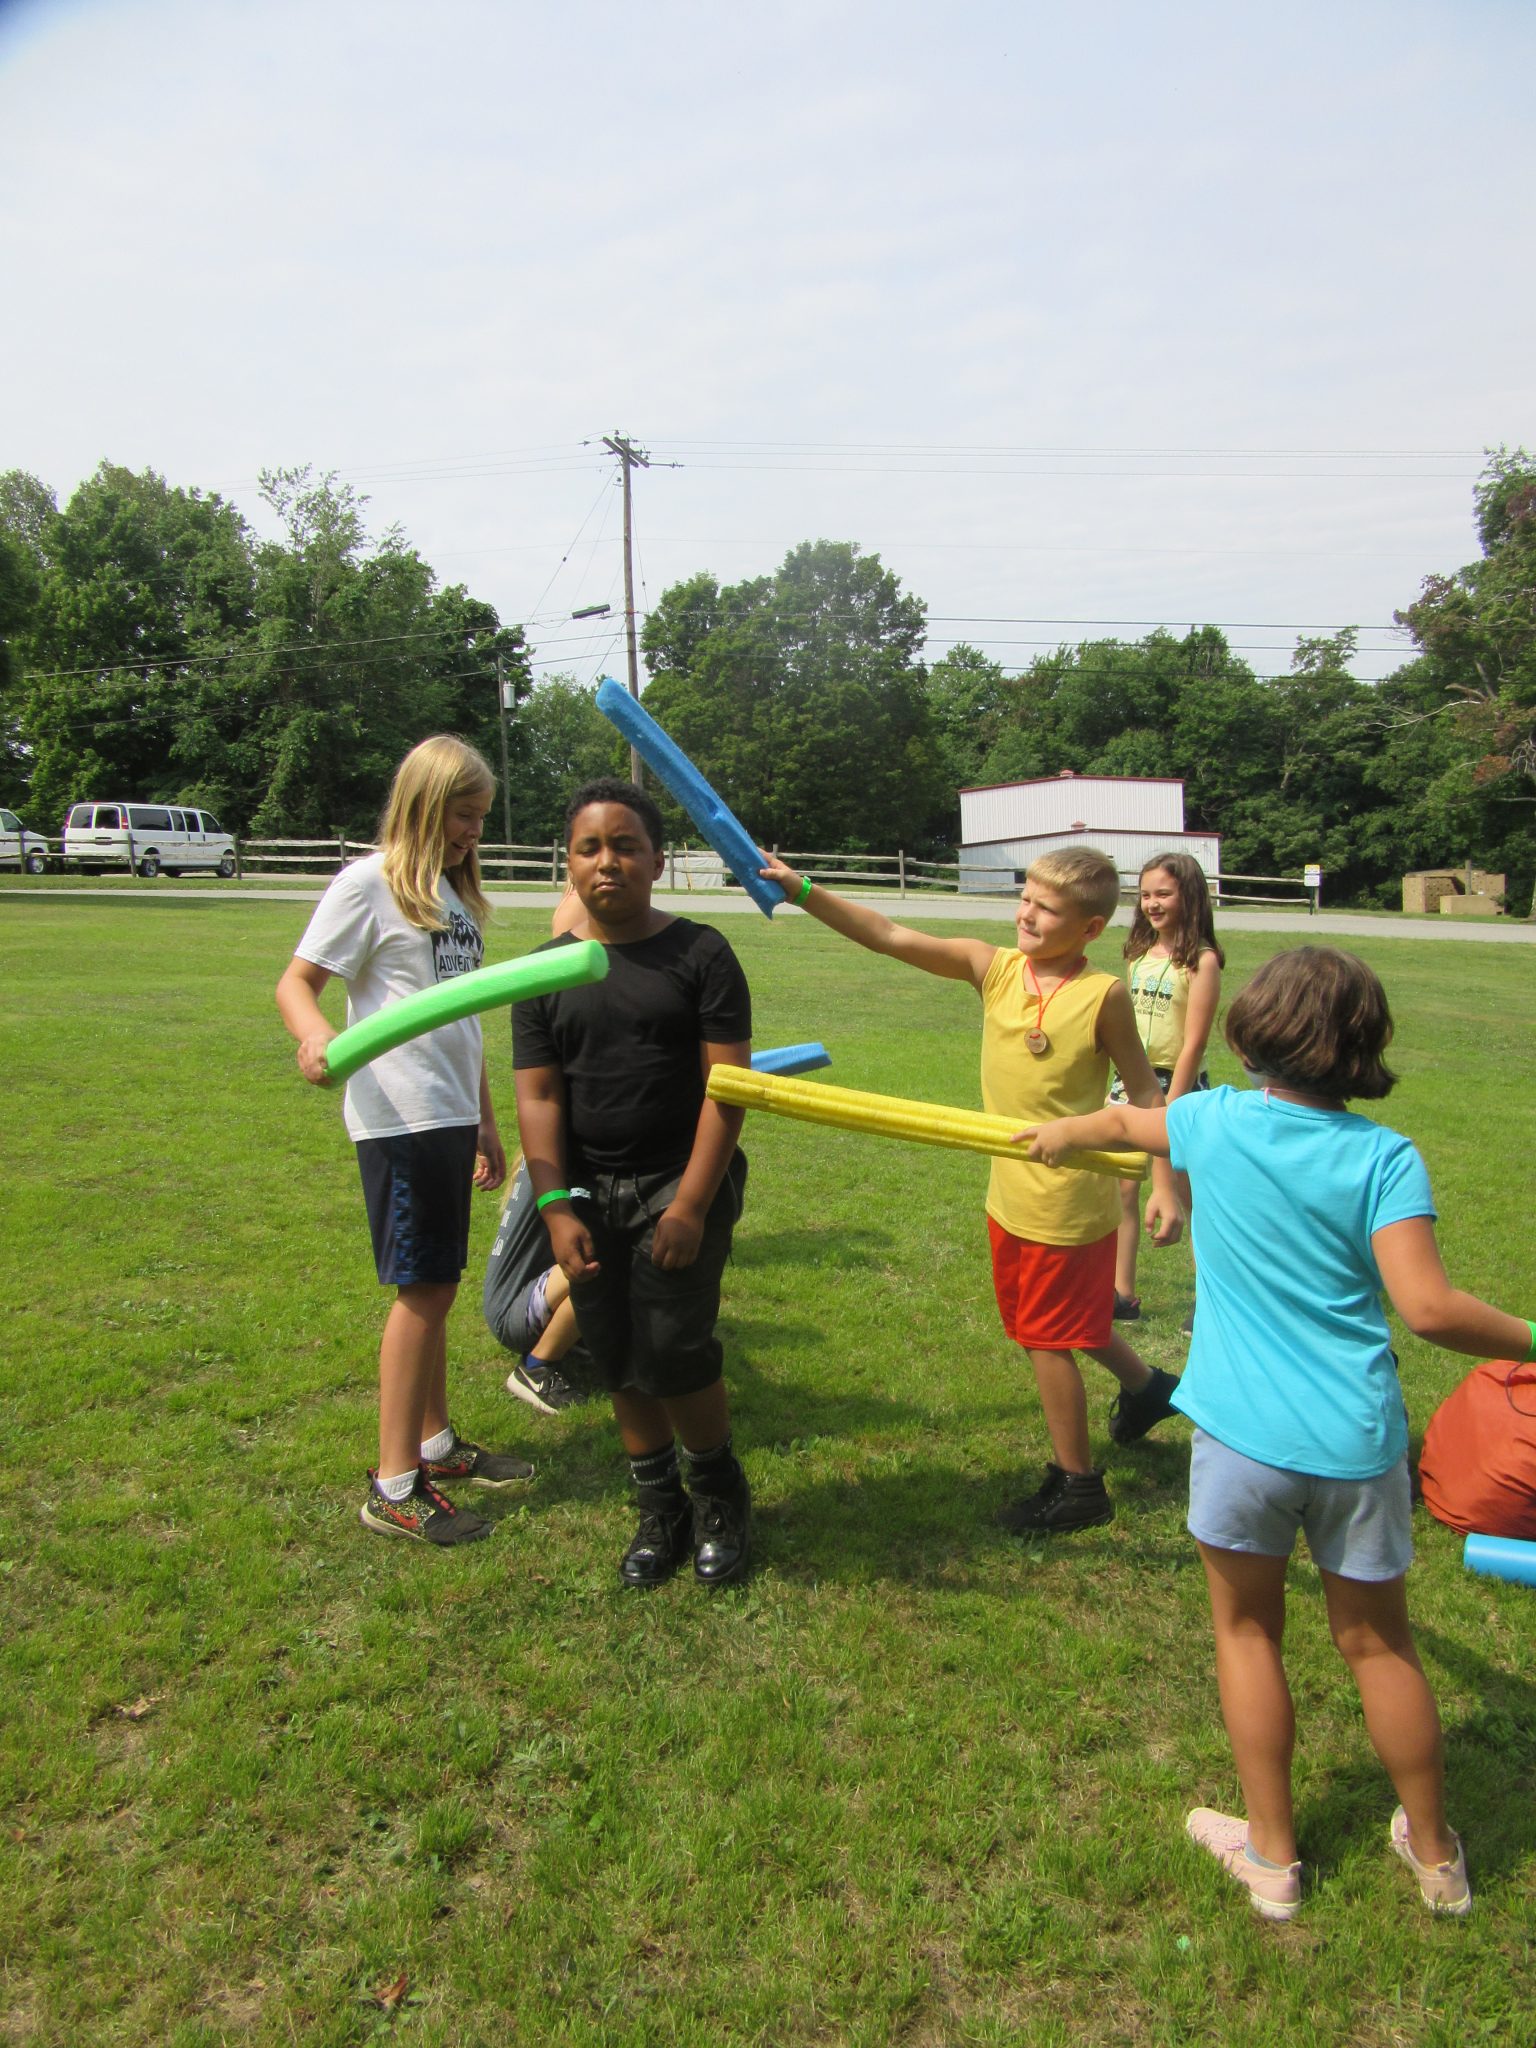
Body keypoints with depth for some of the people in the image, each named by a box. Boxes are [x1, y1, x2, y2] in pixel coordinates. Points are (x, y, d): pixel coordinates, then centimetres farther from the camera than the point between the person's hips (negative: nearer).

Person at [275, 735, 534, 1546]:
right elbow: (295, 981, -11)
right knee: (422, 1290, -3)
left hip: (449, 1117, 8)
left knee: (436, 1288, 16)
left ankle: (436, 1444, 30)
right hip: (400, 1116, -8)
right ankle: (393, 1486, 8)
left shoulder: (453, 891, 16)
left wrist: (484, 1119, 22)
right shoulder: (370, 882, -7)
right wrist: (314, 1034, -34)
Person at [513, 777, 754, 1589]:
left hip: (683, 1184, -3)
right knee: (619, 1364, 9)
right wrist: (557, 1207, -10)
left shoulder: (700, 955, -5)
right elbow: (538, 1096, 1)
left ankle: (720, 1494, 19)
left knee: (672, 1353, -9)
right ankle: (660, 1510, 30)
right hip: (589, 1191, 4)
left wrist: (691, 1205, -15)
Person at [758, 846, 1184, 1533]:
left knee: (1049, 1336, 6)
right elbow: (888, 936, -9)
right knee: (1063, 1321, 24)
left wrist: (1165, 1186, -10)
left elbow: (1144, 1092, -7)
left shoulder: (1103, 994, -16)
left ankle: (1077, 1485, 26)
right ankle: (1146, 1387, 52)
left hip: (1070, 1201, -6)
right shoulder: (994, 968, -5)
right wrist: (800, 891, -17)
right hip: (1010, 1193, 6)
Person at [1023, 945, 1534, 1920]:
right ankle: (1435, 1853, 41)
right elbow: (1429, 1306, -19)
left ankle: (1273, 1855, 32)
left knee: (1248, 1632, 18)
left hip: (1244, 1436, 0)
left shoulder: (1216, 1121, -4)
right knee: (1379, 1642, 20)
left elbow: (1122, 1119, 18)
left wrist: (1062, 1131, 38)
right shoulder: (1386, 1156, -9)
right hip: (1358, 1442, 1)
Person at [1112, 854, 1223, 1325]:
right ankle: (1122, 1294, 21)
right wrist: (1119, 1085, 11)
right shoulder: (1141, 953, 8)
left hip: (1178, 1084, -6)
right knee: (1121, 1189, 9)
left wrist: (1170, 1107, -17)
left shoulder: (1201, 960, -12)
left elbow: (1193, 1042, -15)